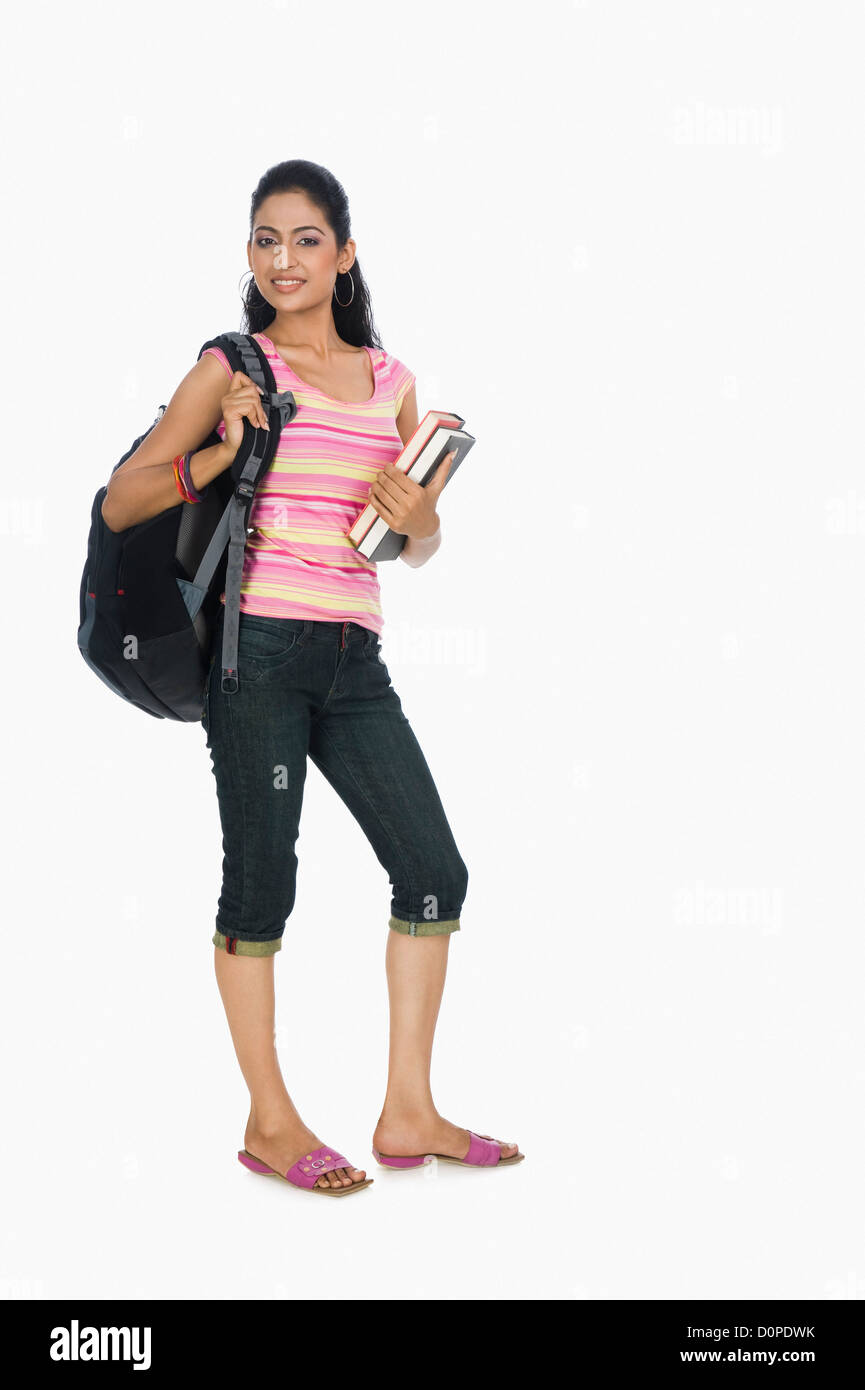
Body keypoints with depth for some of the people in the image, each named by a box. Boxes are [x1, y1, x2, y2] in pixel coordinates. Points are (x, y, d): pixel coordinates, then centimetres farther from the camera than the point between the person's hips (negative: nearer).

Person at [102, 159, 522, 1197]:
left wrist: (420, 515, -2)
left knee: (435, 873, 3)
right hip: (258, 643, -5)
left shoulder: (391, 381, 14)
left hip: (352, 656, 5)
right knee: (261, 881, 0)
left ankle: (408, 1114, 14)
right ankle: (269, 1124, 13)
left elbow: (420, 549, 20)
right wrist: (227, 450, -14)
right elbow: (120, 503, -1)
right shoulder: (231, 367, 3)